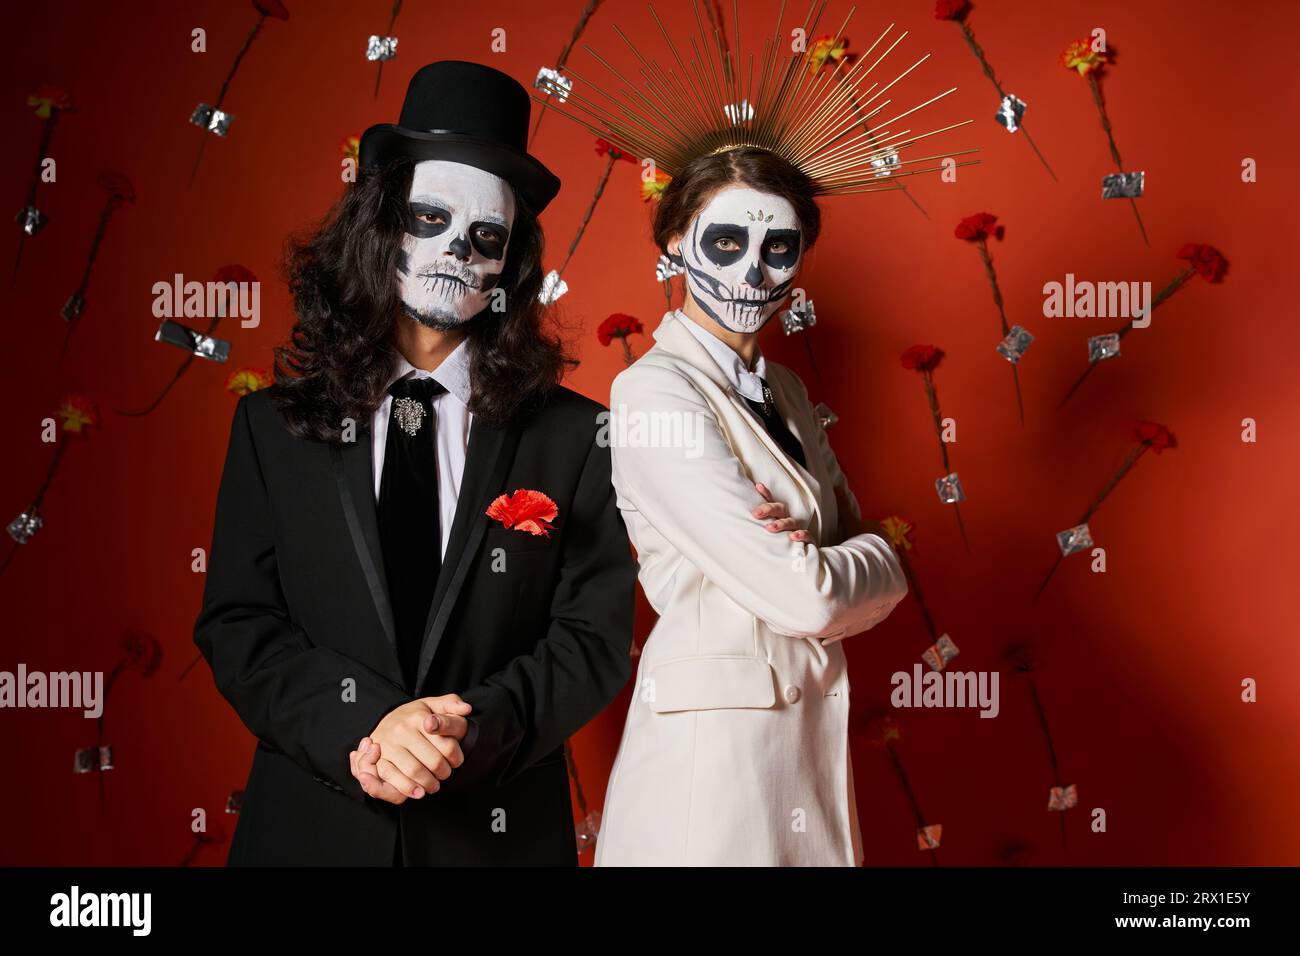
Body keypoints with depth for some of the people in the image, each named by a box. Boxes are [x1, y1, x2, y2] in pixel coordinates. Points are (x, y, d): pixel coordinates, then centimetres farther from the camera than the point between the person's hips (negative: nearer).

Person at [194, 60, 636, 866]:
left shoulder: (572, 436, -2)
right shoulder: (274, 426, 2)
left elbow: (596, 636, -4)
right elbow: (237, 626, -3)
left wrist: (474, 732, -20)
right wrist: (366, 728, -18)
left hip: (504, 827, 0)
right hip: (309, 823, 1)